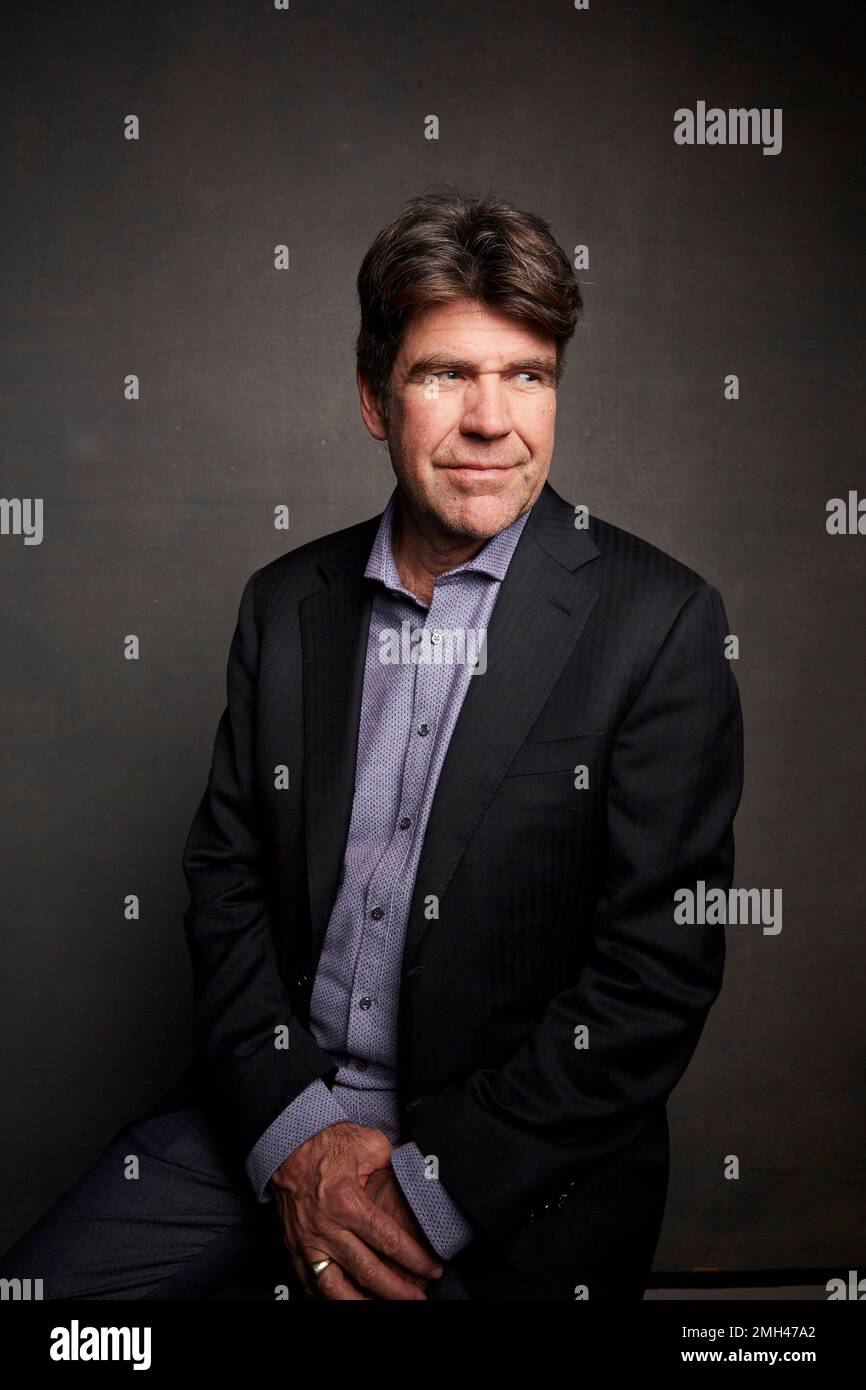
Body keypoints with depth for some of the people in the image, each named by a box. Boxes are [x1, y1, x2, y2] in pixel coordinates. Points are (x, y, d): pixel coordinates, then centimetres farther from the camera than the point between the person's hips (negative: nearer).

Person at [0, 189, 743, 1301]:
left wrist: (434, 1189, -14)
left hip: (512, 1178, -2)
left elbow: (659, 968, -13)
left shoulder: (659, 621, -10)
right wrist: (293, 1135, -9)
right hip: (268, 1114, 3)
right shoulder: (286, 603, 3)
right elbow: (226, 875, 4)